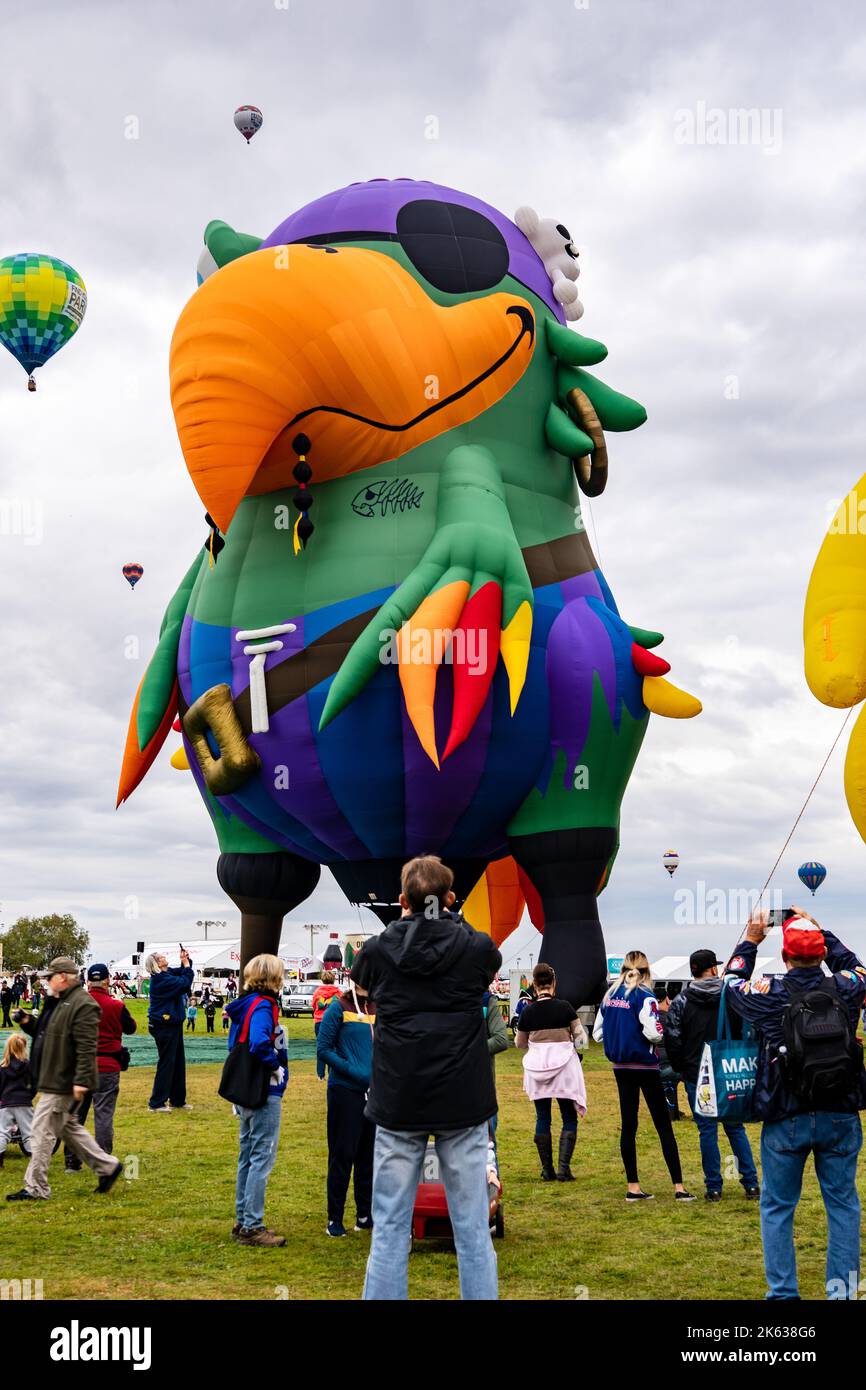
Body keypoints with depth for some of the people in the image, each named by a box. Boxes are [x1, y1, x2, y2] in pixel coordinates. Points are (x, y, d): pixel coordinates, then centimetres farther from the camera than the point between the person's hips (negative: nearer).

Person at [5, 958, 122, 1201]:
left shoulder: (83, 1005, -19)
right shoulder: (58, 1002, 15)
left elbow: (86, 1047, -24)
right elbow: (45, 1033, 26)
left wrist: (82, 1080, -28)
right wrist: (28, 1022, 7)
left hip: (64, 1083, -11)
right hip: (54, 1080, 11)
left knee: (43, 1132, -5)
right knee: (69, 1128, 18)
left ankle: (36, 1188, 3)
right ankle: (107, 1167, 25)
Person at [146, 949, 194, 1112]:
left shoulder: (165, 975, 7)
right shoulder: (162, 980, -22)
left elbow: (181, 972, 21)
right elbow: (185, 983, -23)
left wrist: (185, 962, 4)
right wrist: (186, 964, -12)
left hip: (172, 1025, 10)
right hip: (165, 1027, -10)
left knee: (178, 1062, 15)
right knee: (166, 1063, -3)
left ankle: (177, 1100, 23)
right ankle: (156, 1103, 4)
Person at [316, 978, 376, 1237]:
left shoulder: (377, 1009, 9)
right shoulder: (338, 1007, -6)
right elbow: (323, 1049, -8)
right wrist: (352, 1071, -16)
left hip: (374, 1091, 5)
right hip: (345, 1090, -5)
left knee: (369, 1153, 10)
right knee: (342, 1154, 0)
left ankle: (365, 1214, 21)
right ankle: (335, 1218, 10)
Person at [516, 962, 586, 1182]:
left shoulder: (528, 1011, -4)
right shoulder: (564, 1007, -8)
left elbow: (520, 1043, 8)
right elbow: (580, 1036, -1)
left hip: (537, 1066, 2)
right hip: (564, 1064, -1)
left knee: (542, 1118, 10)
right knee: (569, 1118, 7)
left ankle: (547, 1170, 11)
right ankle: (563, 1167, -3)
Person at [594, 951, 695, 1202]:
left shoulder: (610, 995, 6)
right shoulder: (644, 996, -13)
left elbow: (597, 1033, 9)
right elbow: (654, 1032, -22)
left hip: (620, 1067, 6)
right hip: (645, 1067, -6)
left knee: (628, 1125, 10)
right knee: (664, 1127, 0)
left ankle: (632, 1186, 12)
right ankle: (678, 1187, -1)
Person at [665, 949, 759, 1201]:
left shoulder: (681, 1001, -5)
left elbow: (672, 1038, -6)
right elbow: (746, 1032, 1)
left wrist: (680, 1068, 8)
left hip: (697, 1076, -2)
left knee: (707, 1131, 4)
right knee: (736, 1128, 12)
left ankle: (714, 1187, 5)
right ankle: (751, 1184, 10)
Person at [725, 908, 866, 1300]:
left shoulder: (770, 993, -10)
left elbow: (731, 982, 12)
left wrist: (750, 940, 20)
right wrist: (818, 930, 24)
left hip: (786, 1121, -2)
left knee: (777, 1209, 10)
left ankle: (782, 1292, 12)